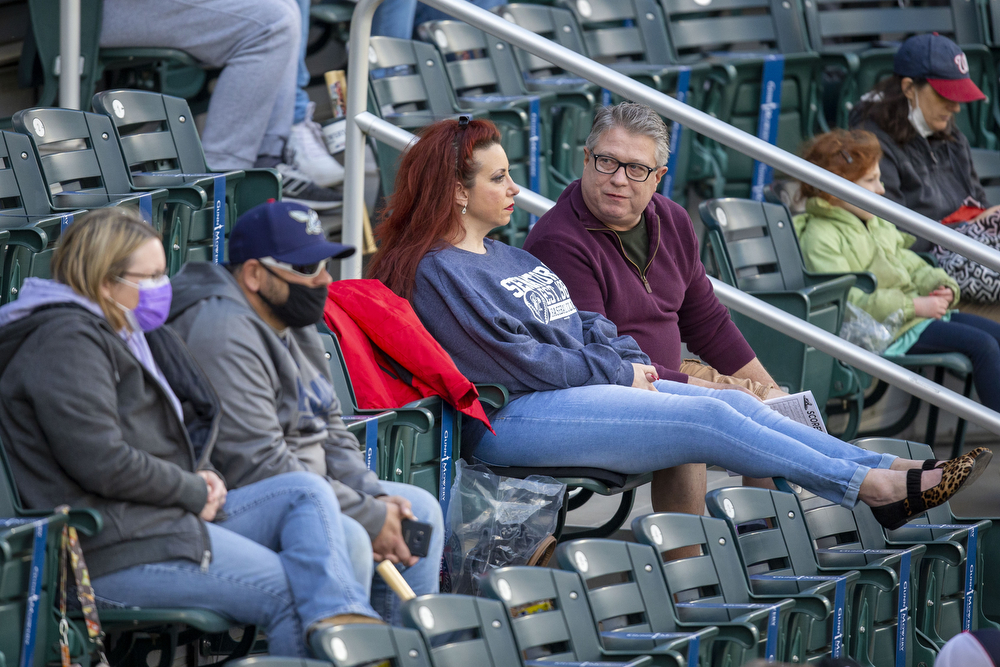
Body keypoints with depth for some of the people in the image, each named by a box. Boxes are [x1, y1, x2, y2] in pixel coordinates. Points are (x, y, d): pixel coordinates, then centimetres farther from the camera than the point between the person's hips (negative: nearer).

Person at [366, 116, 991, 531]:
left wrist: (634, 361, 2)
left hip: (589, 383, 10)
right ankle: (880, 488, -18)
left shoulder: (509, 257, 23)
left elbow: (583, 323, 23)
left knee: (738, 403, -5)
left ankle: (898, 472, -12)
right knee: (707, 419, -19)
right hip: (514, 417, -10)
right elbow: (517, 360, -15)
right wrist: (620, 373, -8)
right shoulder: (435, 273, -9)